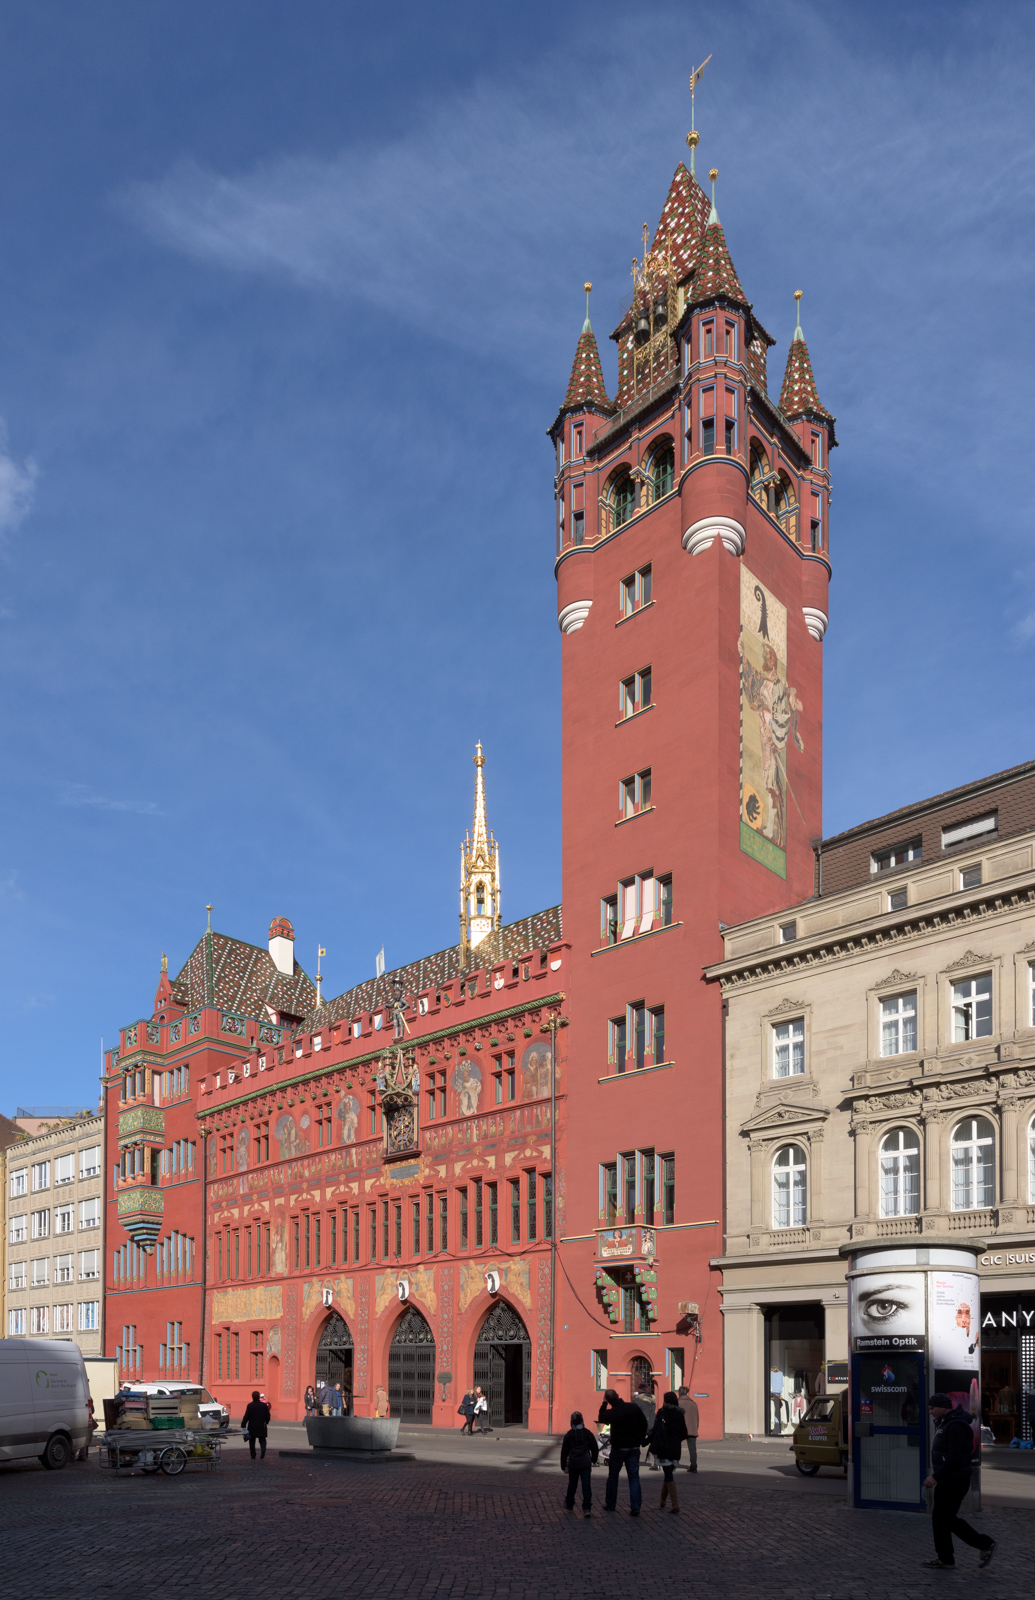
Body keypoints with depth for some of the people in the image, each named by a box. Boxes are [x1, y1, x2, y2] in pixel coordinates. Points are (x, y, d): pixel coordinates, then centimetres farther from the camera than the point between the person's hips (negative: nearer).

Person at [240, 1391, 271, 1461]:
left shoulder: (250, 1405, -6)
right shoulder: (264, 1405, 2)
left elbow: (246, 1416, -12)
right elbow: (268, 1416, 7)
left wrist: (243, 1425, -9)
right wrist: (266, 1422, 24)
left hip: (252, 1427, -1)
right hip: (262, 1426, 1)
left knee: (252, 1441, 12)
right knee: (262, 1440, 9)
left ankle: (253, 1457, 14)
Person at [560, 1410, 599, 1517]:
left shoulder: (568, 1435, -2)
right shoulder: (588, 1433, 1)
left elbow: (564, 1451, 1)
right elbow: (595, 1448, 8)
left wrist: (563, 1465, 10)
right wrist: (594, 1460, 25)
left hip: (573, 1464, 1)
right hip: (586, 1463, 0)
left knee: (572, 1485, 17)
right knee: (586, 1485, -3)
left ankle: (569, 1505, 30)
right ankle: (587, 1508, -13)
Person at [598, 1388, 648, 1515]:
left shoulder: (612, 1413, -15)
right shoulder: (634, 1408, -7)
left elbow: (601, 1417, 6)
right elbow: (644, 1424, 2)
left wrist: (604, 1403, 5)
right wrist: (640, 1439, 11)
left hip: (618, 1448, -2)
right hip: (634, 1448, 2)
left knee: (613, 1476, 14)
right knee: (634, 1477, 3)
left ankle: (610, 1504, 22)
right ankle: (635, 1507, -7)